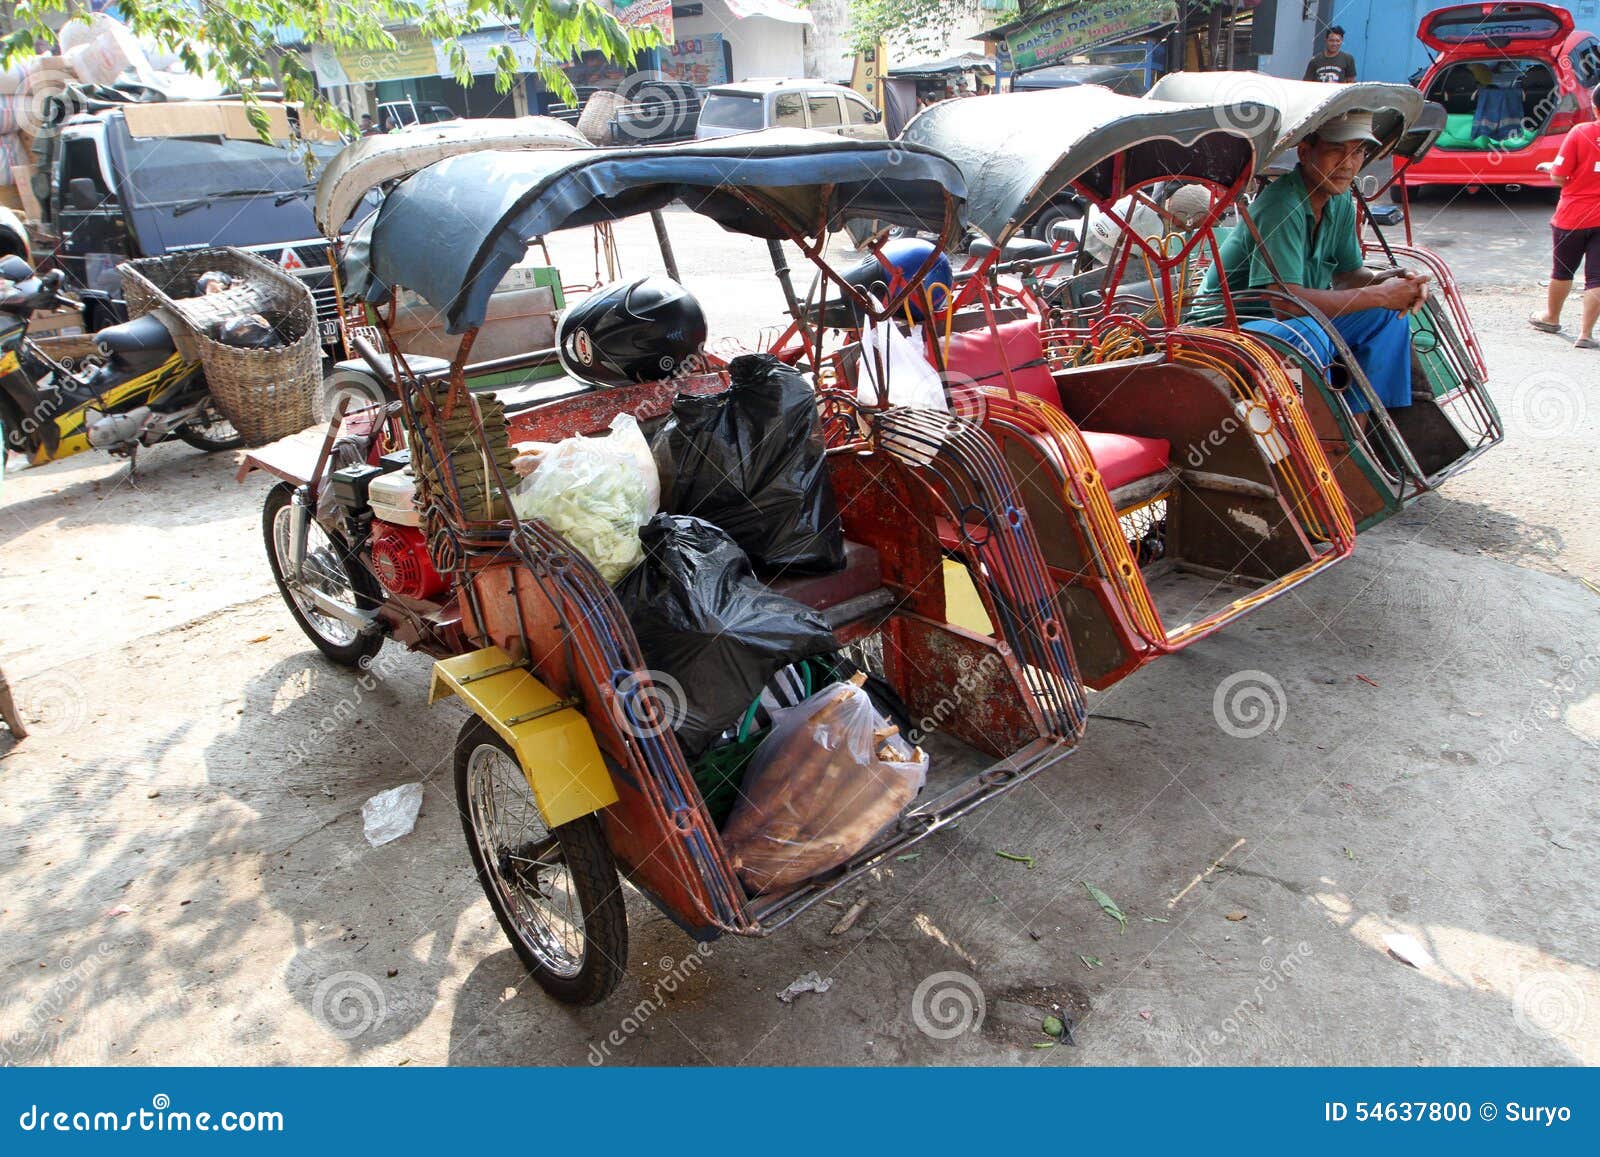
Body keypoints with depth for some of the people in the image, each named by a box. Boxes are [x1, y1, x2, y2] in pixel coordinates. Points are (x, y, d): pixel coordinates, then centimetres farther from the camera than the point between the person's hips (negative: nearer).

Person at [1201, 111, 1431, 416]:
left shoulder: (1341, 201, 5)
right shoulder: (1281, 205, -24)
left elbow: (1347, 274, 13)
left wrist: (1391, 279, -10)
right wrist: (1378, 294, -23)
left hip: (1294, 322, 9)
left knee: (1388, 316, 2)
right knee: (1308, 334, -35)